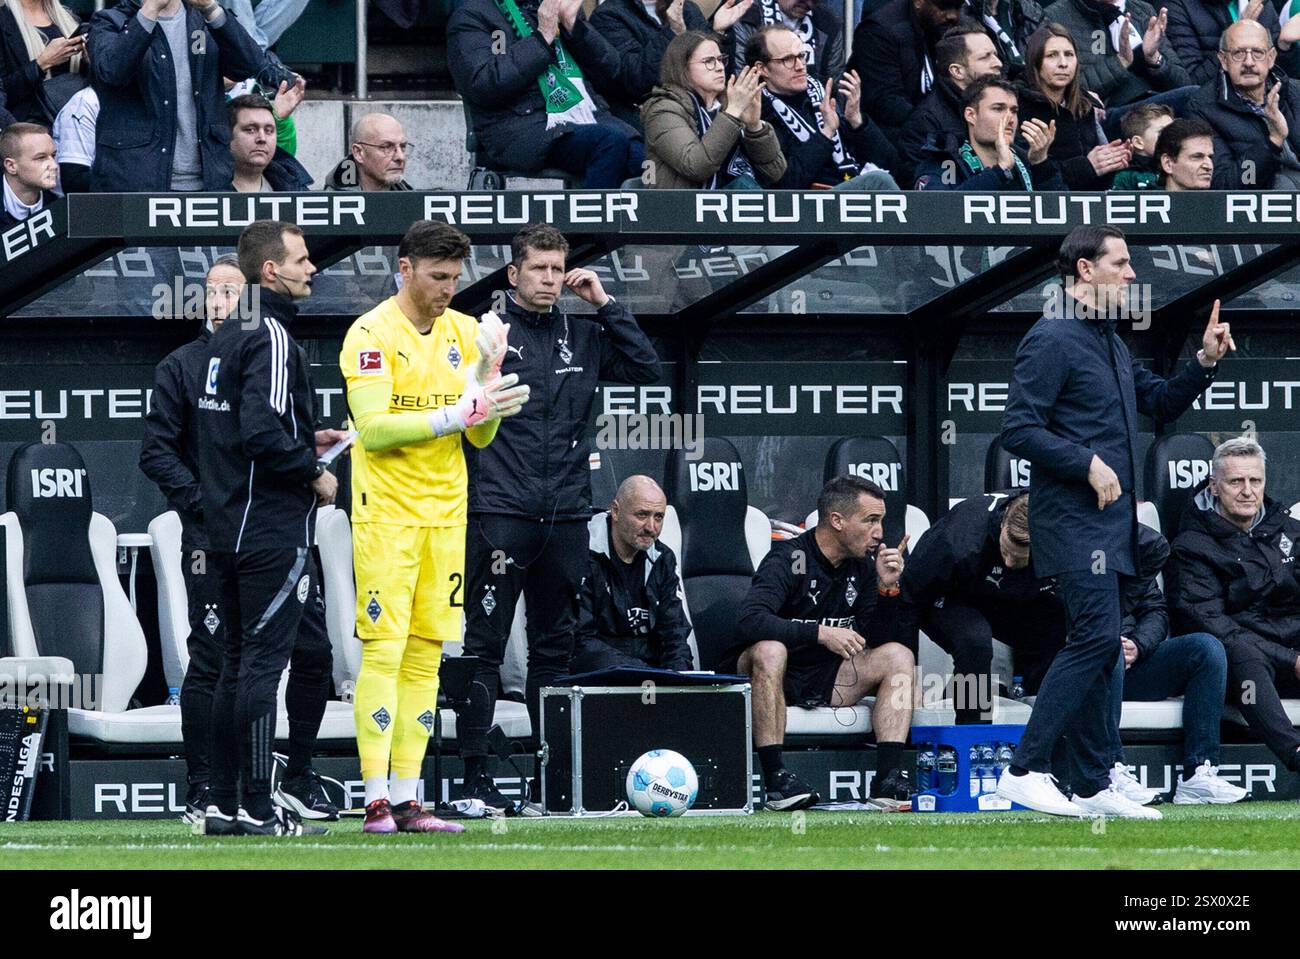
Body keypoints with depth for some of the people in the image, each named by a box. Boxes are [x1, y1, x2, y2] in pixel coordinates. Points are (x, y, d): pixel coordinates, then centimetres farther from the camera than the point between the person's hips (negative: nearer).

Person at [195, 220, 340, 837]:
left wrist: (305, 441, 20)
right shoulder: (271, 337, -14)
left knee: (238, 663, 13)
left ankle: (223, 803, 15)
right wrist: (314, 470, -11)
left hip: (226, 530, 9)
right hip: (272, 530, -9)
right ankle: (258, 808, -8)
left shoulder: (225, 338, 15)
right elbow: (260, 431, -24)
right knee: (264, 659, -8)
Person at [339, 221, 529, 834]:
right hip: (386, 513, -6)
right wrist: (461, 413, -22)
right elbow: (373, 428, -17)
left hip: (446, 510, 6)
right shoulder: (371, 334, -8)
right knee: (383, 652, -9)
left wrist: (488, 378, -9)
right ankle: (376, 802, -10)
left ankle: (407, 800, 7)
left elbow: (481, 436, 10)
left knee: (426, 656, 5)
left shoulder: (464, 332, 10)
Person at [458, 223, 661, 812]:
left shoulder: (583, 336, 14)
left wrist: (605, 304, 5)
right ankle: (474, 774, -5)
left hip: (566, 514, 5)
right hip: (500, 513, -5)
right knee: (484, 646, -6)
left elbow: (645, 368, 10)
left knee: (555, 648, 9)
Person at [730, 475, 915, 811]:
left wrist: (886, 588, -10)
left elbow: (875, 643, 5)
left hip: (823, 678, 6)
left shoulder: (861, 566, 4)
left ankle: (888, 778, -23)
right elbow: (748, 620, -33)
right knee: (769, 649, -38)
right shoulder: (789, 559, -17)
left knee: (898, 656, -10)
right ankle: (775, 777, -39)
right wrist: (821, 633, -37)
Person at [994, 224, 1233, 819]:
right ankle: (1025, 771, -18)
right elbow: (1019, 430, -17)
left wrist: (1203, 363, 12)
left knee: (1099, 651, 9)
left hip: (1110, 520, 10)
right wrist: (1088, 464, -19)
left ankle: (1092, 787, 12)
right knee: (1095, 638, -18)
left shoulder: (1110, 343, 19)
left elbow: (1160, 404, 28)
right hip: (1073, 518, -10)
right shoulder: (1053, 340, -11)